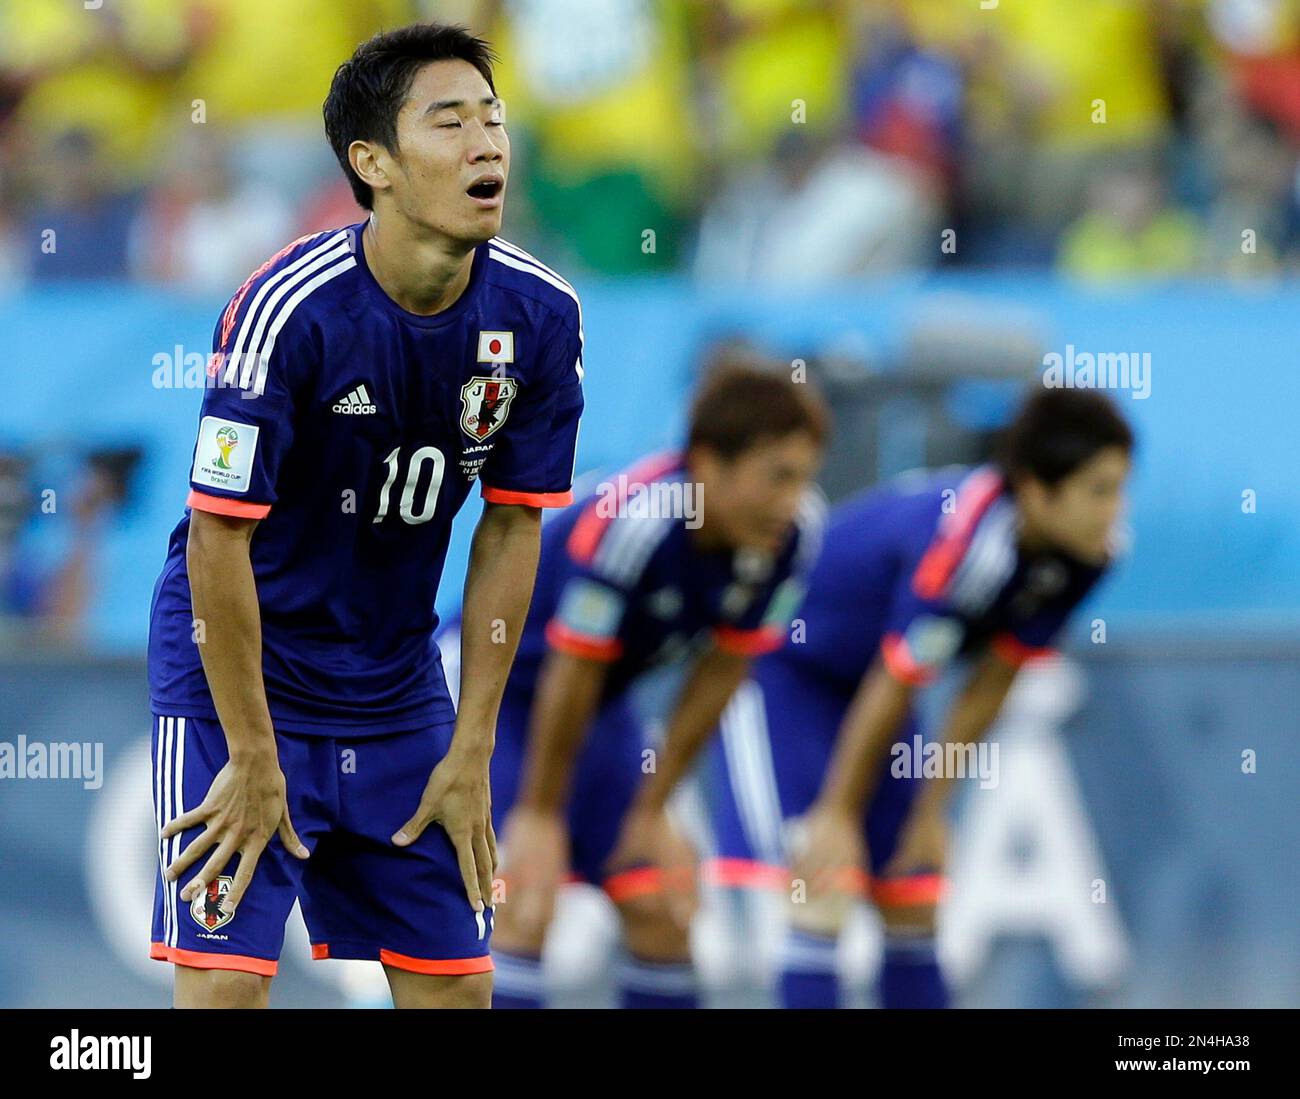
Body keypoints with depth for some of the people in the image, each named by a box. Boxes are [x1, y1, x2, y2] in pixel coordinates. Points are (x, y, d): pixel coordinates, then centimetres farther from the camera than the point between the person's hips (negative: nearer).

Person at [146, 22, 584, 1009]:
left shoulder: (541, 316, -8)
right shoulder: (289, 309, -25)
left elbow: (511, 528, 1)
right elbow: (219, 538, -21)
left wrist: (471, 752, 0)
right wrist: (255, 761, -18)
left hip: (398, 686, 5)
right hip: (239, 672, -5)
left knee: (457, 981, 5)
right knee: (226, 979, -13)